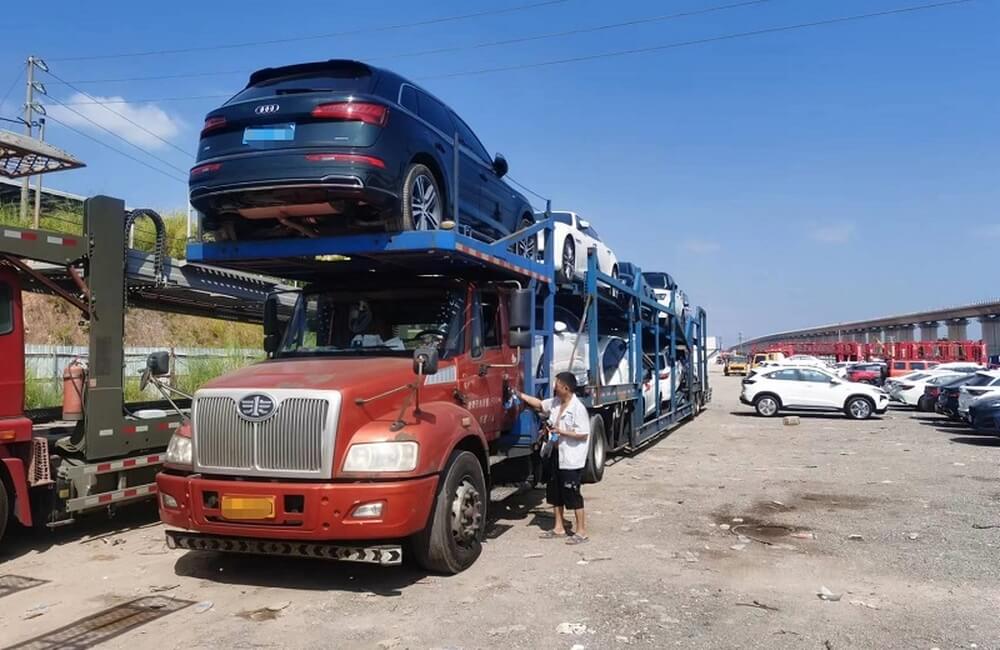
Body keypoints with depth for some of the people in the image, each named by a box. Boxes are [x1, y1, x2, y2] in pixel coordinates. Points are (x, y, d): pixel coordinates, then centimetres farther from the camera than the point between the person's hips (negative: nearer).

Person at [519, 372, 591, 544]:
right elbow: (539, 404, 22)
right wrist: (519, 395, 16)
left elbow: (583, 434, -19)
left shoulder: (578, 408, -19)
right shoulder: (555, 403, 6)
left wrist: (561, 431, -21)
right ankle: (559, 527, 28)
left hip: (572, 459, -9)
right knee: (554, 491, 15)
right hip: (556, 454, 9)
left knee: (572, 494, -3)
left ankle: (581, 531, 8)